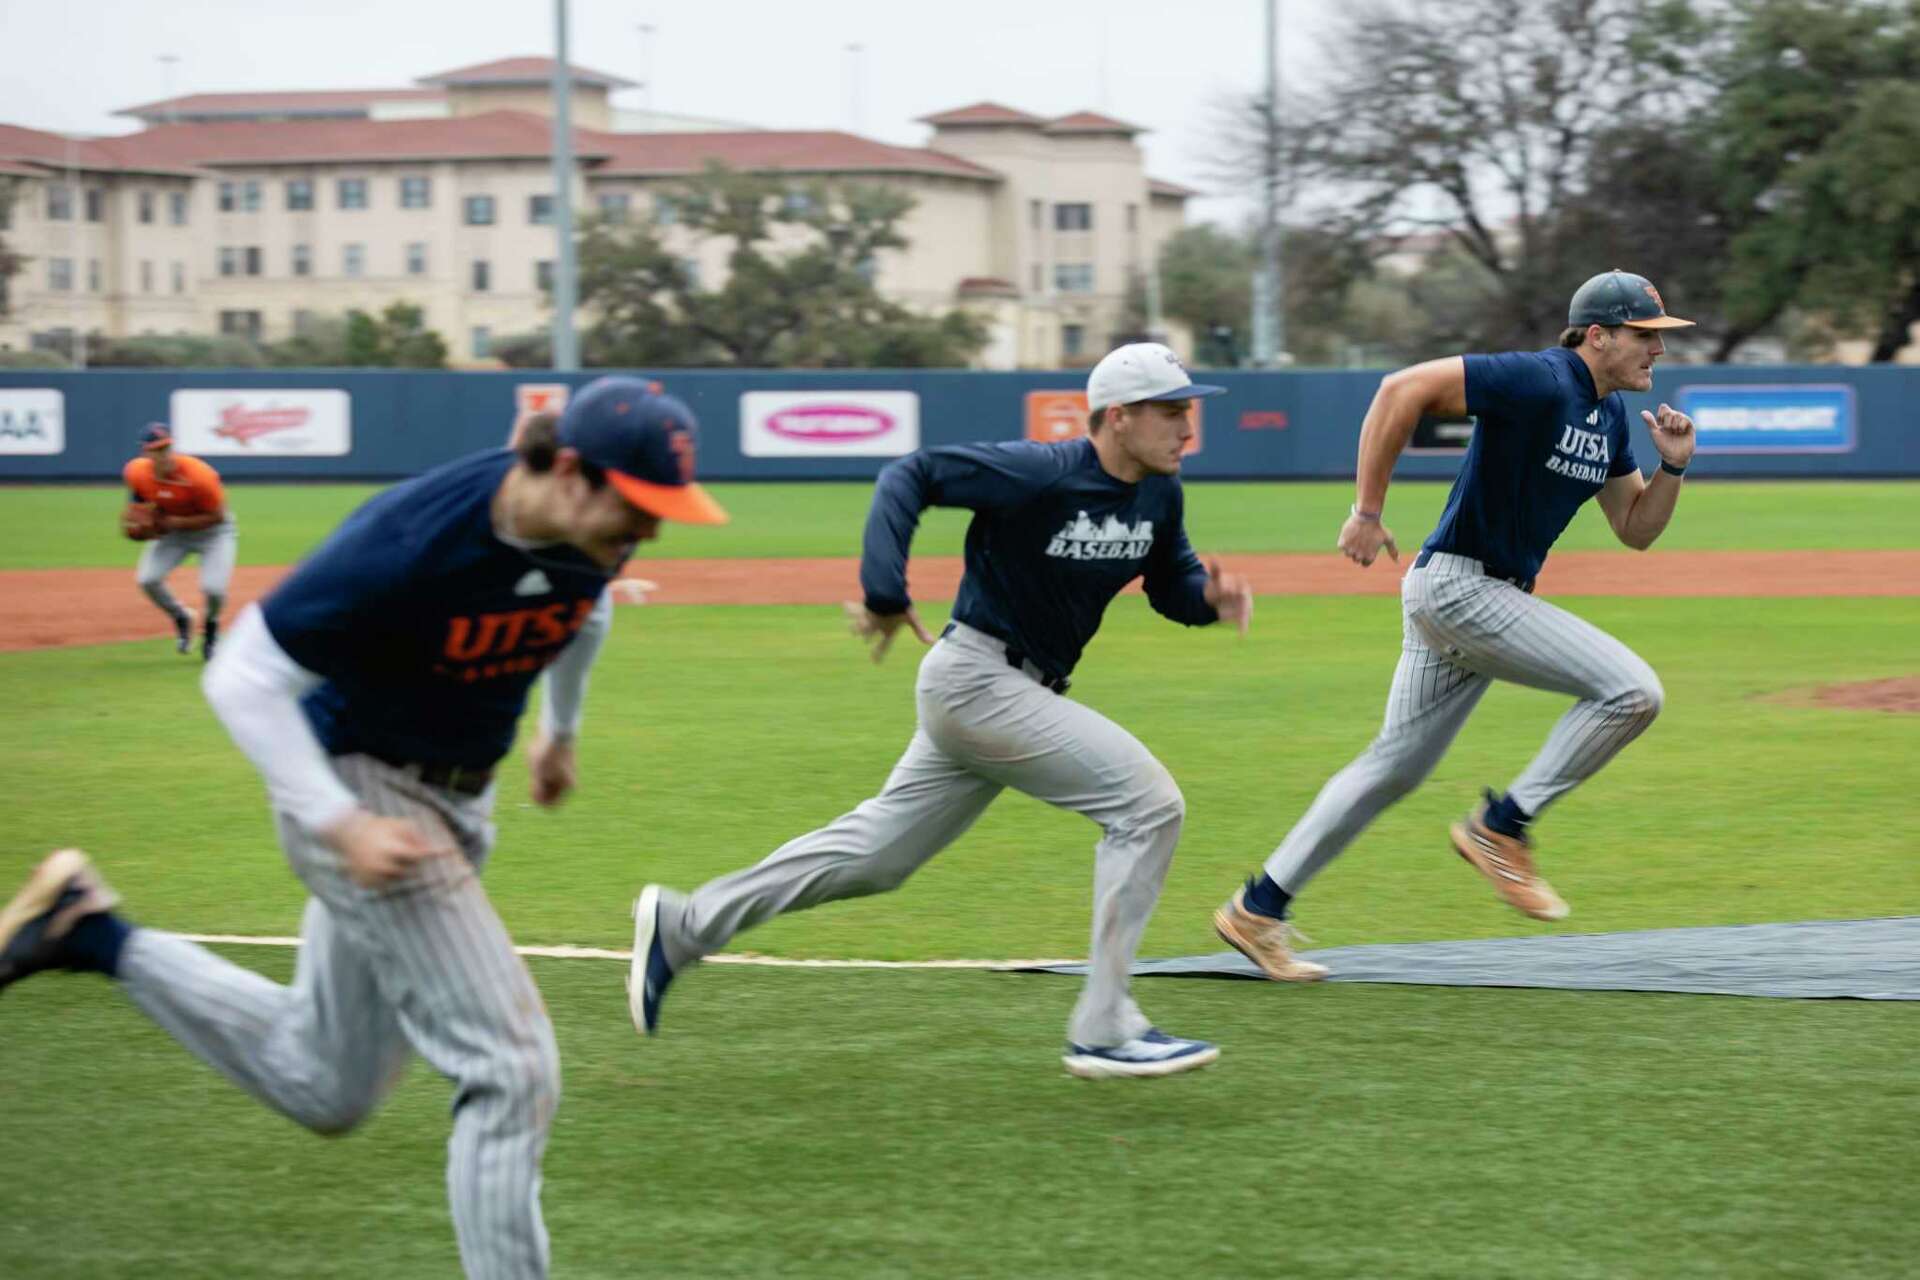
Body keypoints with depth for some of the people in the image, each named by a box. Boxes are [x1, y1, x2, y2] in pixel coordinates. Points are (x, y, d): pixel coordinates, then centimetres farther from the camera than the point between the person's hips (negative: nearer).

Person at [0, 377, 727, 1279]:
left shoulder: (594, 534, -10)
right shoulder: (406, 546, -31)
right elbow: (241, 678, -24)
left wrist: (561, 730, 29)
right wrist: (339, 825, -28)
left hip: (457, 798, 8)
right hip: (361, 784, -8)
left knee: (323, 1091, 19)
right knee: (512, 1070, -16)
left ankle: (94, 937, 28)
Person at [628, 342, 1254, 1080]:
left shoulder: (1158, 494, 3)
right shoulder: (1038, 475, -20)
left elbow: (1171, 582, 13)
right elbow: (909, 476, -17)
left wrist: (1211, 596, -10)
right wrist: (885, 593, -24)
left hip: (1024, 691, 9)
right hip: (976, 678, -9)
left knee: (877, 854, 15)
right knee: (1147, 804, -15)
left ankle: (684, 926, 25)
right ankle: (1104, 1032, -11)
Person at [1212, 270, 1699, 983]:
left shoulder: (1610, 415, 12)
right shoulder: (1539, 381, -17)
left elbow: (1636, 530, 18)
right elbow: (1403, 390, -23)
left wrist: (1672, 466, -1)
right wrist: (1367, 512, -21)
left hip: (1496, 597, 10)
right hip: (1457, 584, -10)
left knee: (1397, 767, 12)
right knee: (1632, 690, -15)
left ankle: (1259, 911, 18)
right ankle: (1501, 829, -5)